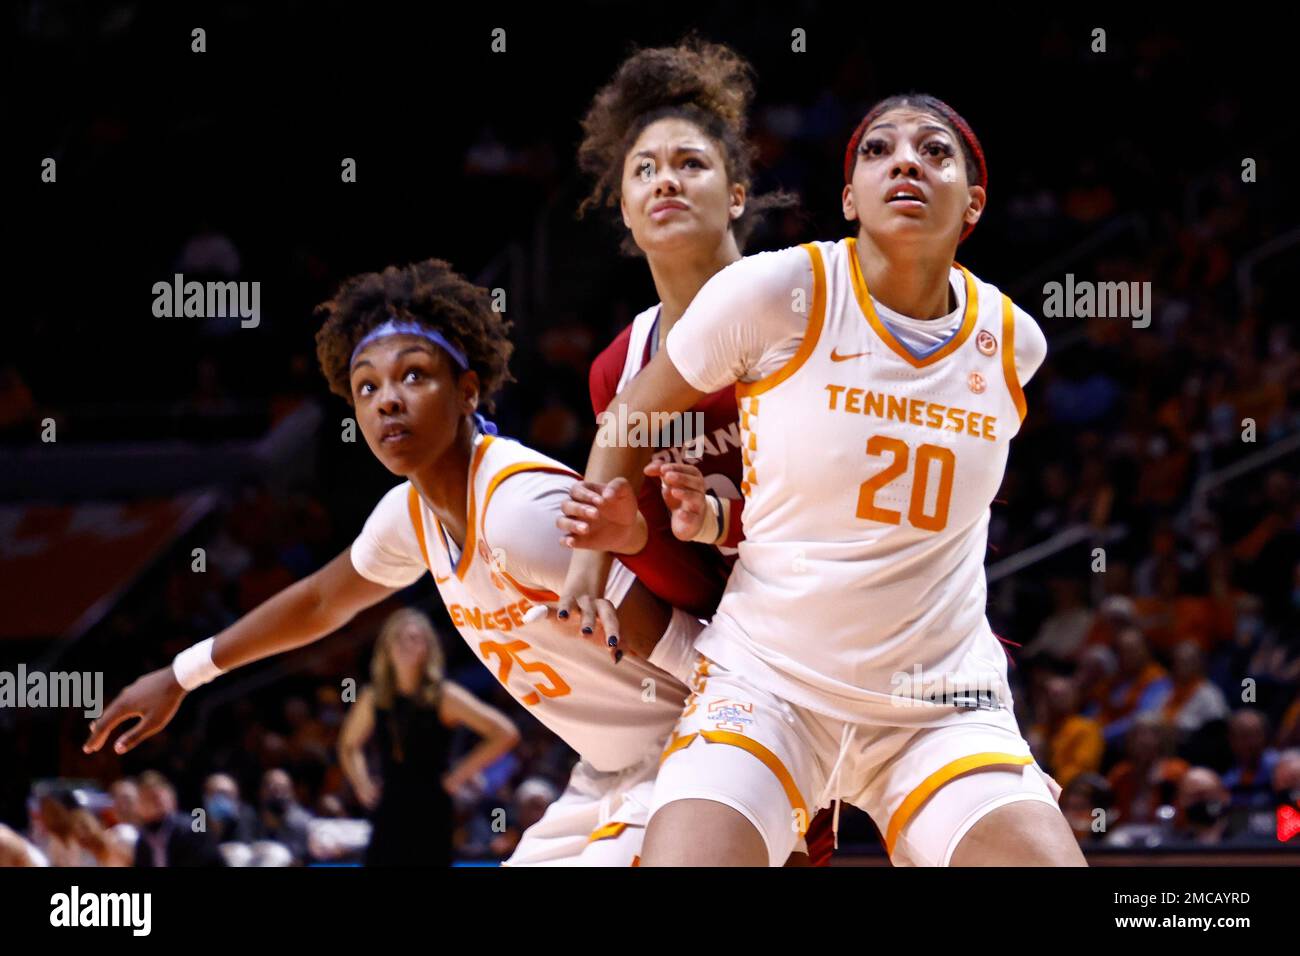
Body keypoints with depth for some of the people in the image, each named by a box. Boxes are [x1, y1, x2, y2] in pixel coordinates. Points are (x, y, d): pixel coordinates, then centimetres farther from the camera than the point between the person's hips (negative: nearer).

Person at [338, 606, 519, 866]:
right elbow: (349, 745, 25)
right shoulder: (373, 698, 6)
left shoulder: (444, 696, -6)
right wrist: (361, 783, 9)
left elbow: (506, 733, -10)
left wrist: (461, 774, -9)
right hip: (388, 816, 4)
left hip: (430, 815, -4)